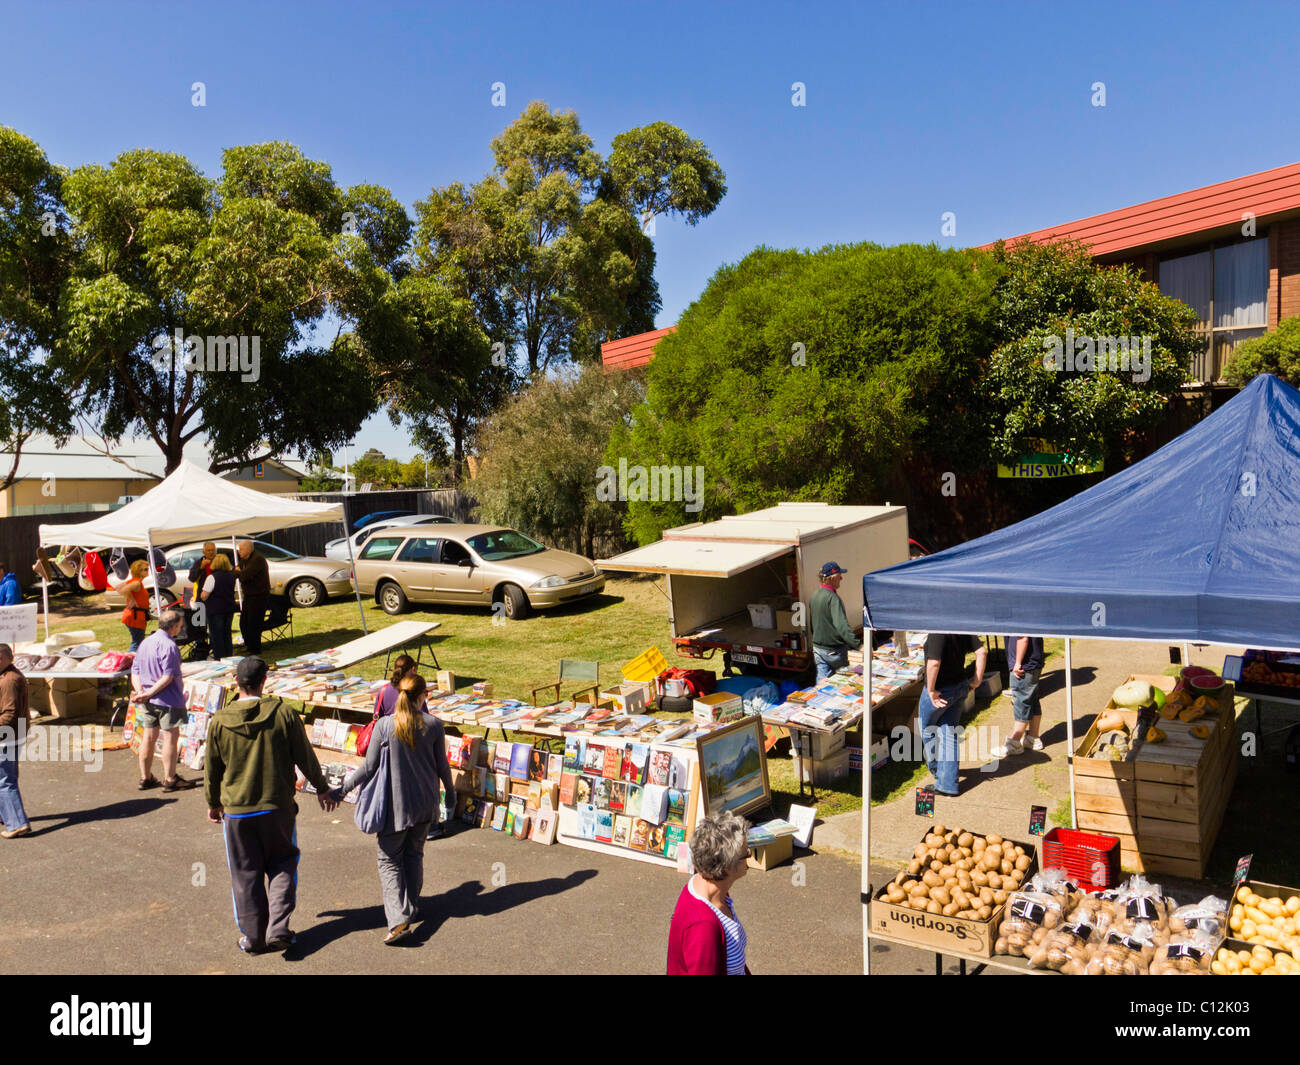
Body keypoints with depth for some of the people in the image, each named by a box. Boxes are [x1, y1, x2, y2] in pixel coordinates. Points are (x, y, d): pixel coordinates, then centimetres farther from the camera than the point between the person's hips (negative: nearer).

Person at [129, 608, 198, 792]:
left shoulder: (145, 642, 9)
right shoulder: (169, 646, -18)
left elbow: (135, 671, 8)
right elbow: (168, 677, -23)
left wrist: (140, 691, -4)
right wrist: (149, 693, -15)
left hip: (148, 701, 8)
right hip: (168, 701, -8)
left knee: (148, 737, 15)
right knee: (171, 737, 1)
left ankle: (145, 777, 23)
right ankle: (170, 780, 8)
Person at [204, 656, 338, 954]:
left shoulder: (219, 721, -6)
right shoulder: (284, 714, -10)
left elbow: (212, 768, 4)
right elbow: (305, 757, -3)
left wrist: (213, 803, 21)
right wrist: (322, 789, 12)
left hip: (236, 810, 1)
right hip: (278, 806, -1)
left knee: (245, 874, 14)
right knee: (282, 866, 15)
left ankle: (253, 936, 21)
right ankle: (278, 930, 5)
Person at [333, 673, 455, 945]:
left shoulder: (384, 725, -13)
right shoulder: (433, 725, -7)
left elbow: (369, 768, -9)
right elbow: (441, 765, 2)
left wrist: (341, 791, 3)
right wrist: (450, 791, 20)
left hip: (396, 805, -3)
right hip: (426, 804, 3)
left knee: (390, 860, 7)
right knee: (414, 854, 21)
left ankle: (399, 920, -7)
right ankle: (411, 908, 32)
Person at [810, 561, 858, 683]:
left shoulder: (814, 595, 4)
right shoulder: (833, 598, -22)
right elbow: (841, 626, -33)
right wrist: (858, 644, -37)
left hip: (818, 648, 7)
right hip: (834, 650, -7)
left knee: (822, 680, 8)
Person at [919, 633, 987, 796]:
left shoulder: (937, 631, -26)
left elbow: (934, 663, -33)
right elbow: (982, 651, 1)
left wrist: (931, 690, -22)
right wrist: (977, 680, 6)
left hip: (941, 690, -7)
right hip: (961, 688, 7)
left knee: (926, 724, 22)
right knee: (949, 733, 14)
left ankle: (936, 767, 40)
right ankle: (947, 785, 17)